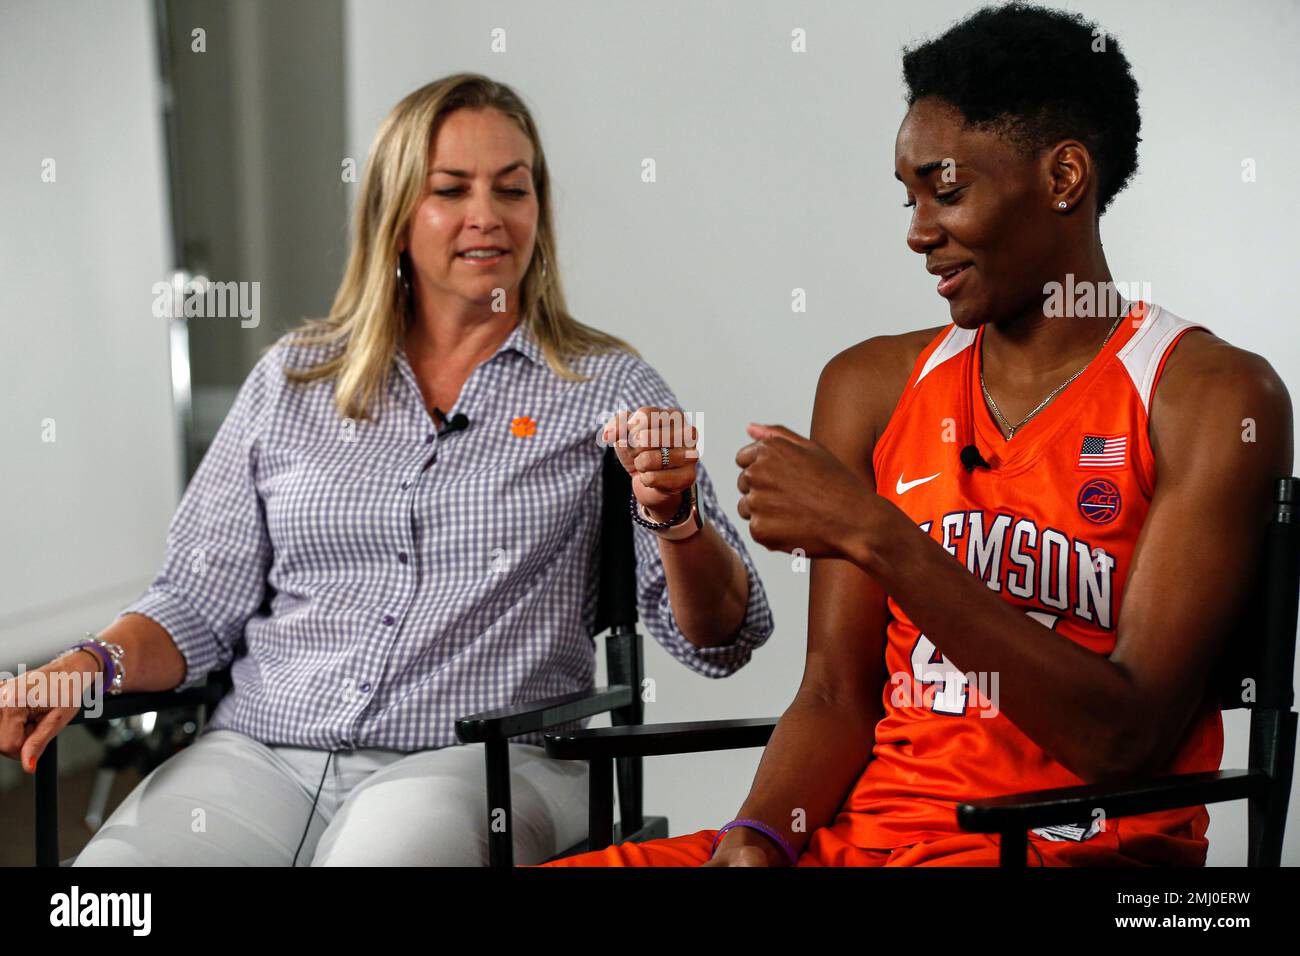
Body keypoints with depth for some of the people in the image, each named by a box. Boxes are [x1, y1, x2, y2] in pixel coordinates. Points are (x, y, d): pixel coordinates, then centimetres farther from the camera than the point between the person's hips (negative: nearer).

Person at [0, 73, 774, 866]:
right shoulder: (295, 380, 15)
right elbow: (199, 605, 14)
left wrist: (674, 518, -18)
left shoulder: (606, 387, 8)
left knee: (390, 841, -37)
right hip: (261, 759, 2)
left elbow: (719, 641, 2)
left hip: (477, 763, -2)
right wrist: (94, 665, -6)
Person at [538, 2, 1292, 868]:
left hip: (1076, 843, -5)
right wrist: (755, 839, -12)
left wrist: (878, 538, -18)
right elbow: (838, 693, 7)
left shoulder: (1215, 398, -5)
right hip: (868, 826, 5)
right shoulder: (873, 386, 12)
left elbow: (1125, 739, -14)